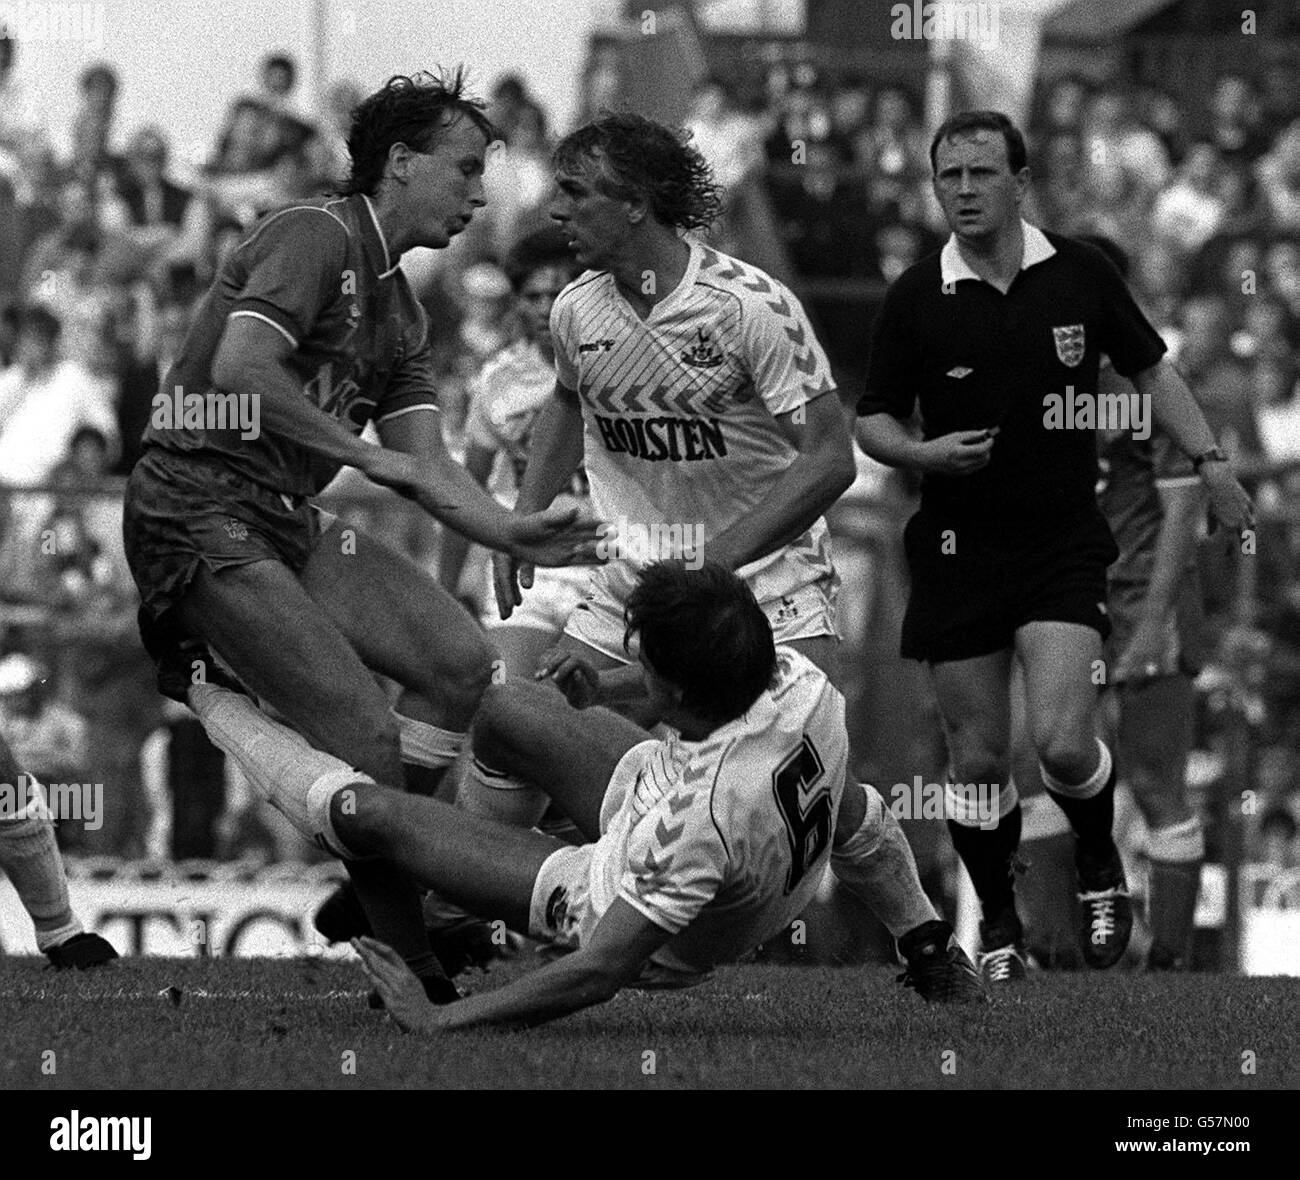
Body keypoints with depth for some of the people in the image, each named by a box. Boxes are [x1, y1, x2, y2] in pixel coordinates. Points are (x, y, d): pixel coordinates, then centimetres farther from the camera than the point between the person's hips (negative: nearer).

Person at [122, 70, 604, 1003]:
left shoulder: (400, 311, 19)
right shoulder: (315, 239, -10)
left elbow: (427, 466, 13)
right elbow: (238, 370, -25)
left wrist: (511, 534, -5)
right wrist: (365, 453, -19)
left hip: (290, 522, 9)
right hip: (203, 514, -9)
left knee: (460, 658, -5)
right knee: (364, 734, -16)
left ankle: (372, 883, 4)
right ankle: (412, 960, -5)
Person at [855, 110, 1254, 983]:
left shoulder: (1081, 273, 0)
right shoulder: (917, 298, -2)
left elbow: (1151, 369, 13)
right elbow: (873, 420, 5)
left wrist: (1211, 461, 6)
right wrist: (925, 453, -15)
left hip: (1066, 542, -1)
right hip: (959, 547, 1)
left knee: (1063, 744, -15)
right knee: (978, 761, 3)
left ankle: (1100, 863, 15)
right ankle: (998, 922, 22)